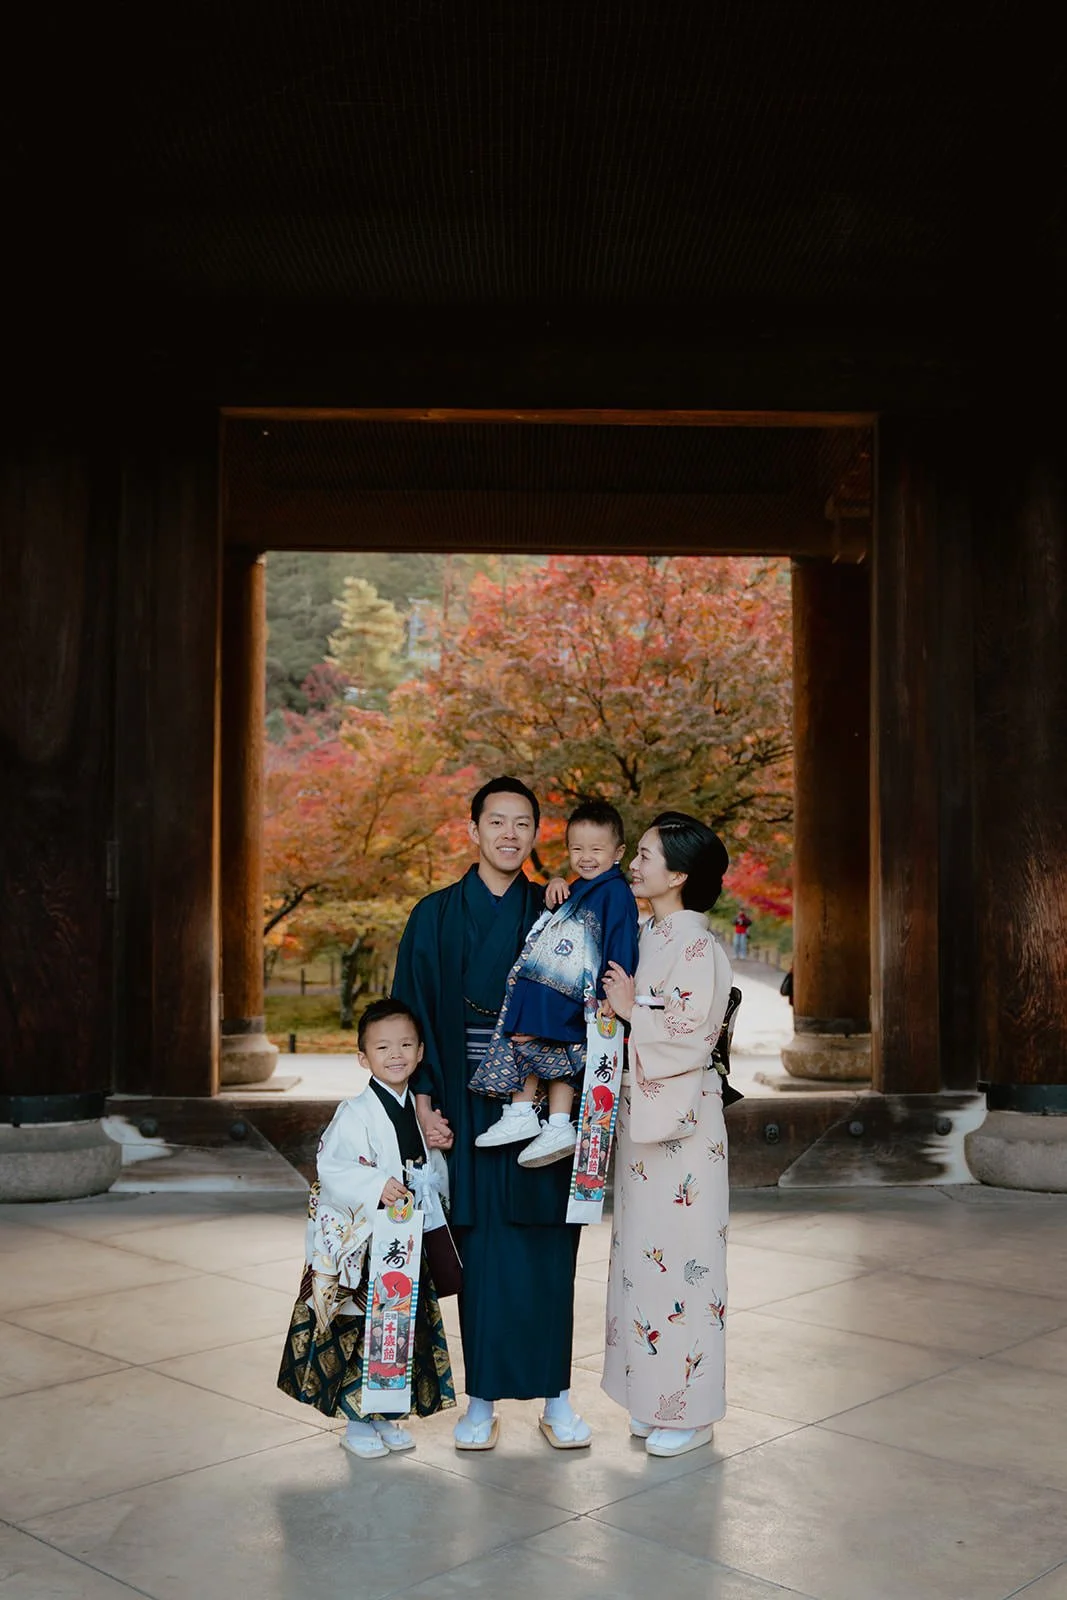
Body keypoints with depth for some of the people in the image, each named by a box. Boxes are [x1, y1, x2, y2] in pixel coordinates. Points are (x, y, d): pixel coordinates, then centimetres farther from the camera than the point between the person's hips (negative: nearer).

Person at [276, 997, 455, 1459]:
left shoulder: (422, 1112, 7)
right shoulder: (355, 1113, -16)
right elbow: (331, 1170, -24)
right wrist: (375, 1187, -35)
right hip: (359, 1249, -7)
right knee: (360, 1330, 1)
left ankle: (387, 1416, 30)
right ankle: (356, 1422, 18)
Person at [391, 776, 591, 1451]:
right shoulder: (436, 916, 4)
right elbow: (415, 1013, 3)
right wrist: (424, 1102, -4)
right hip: (469, 1109, 0)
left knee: (549, 1254, 5)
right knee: (482, 1251, 4)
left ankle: (556, 1395, 19)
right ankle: (484, 1400, 18)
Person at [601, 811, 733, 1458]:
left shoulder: (698, 946, -15)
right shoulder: (644, 934, 9)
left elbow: (692, 1036, -21)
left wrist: (631, 1010, -12)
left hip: (682, 1120, -9)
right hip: (640, 1112, 9)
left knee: (681, 1256, 0)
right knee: (642, 1252, 14)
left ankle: (691, 1410, 13)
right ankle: (655, 1397, 27)